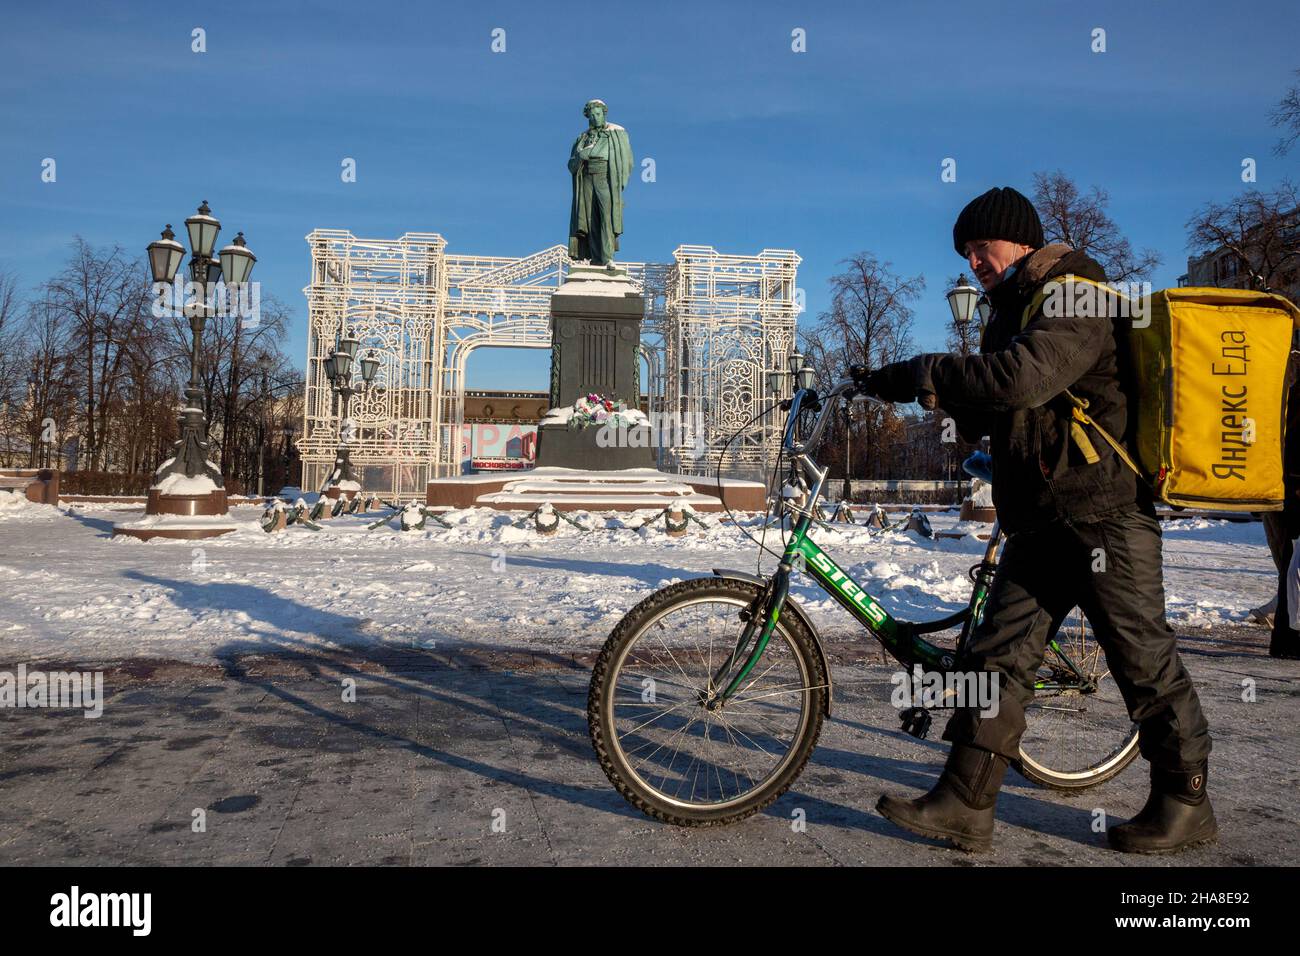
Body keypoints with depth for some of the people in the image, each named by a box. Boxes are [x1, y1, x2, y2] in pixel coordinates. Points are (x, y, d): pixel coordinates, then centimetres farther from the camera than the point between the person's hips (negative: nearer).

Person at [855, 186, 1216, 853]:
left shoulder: (1074, 296, -10)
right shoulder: (1011, 311, 20)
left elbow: (1024, 377, -29)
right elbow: (984, 412, 18)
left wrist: (919, 376, -22)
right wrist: (929, 390, 0)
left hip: (1104, 511, -9)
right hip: (1040, 521, 9)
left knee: (1145, 661, 3)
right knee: (997, 654, 3)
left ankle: (1185, 804, 21)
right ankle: (963, 805, 6)